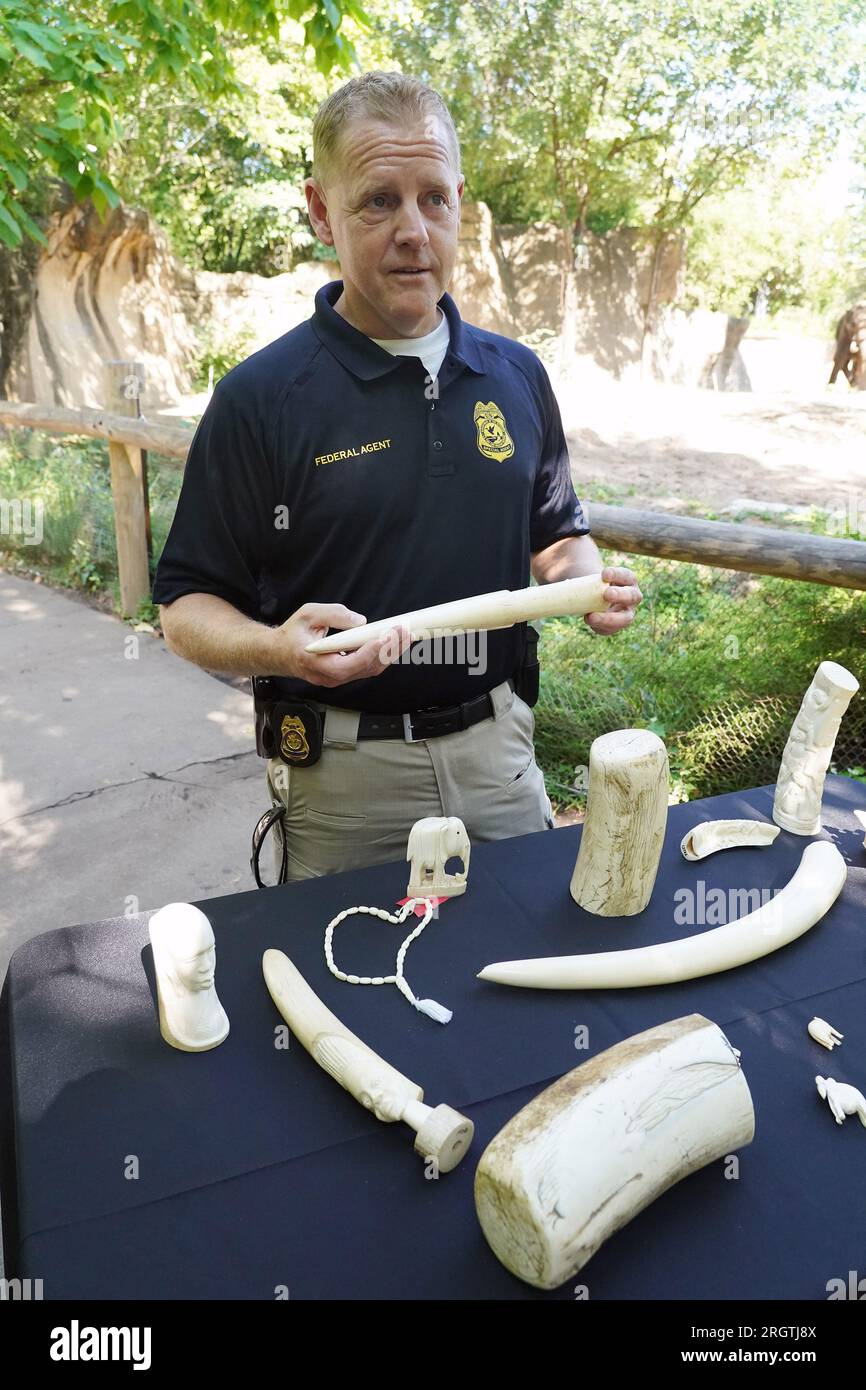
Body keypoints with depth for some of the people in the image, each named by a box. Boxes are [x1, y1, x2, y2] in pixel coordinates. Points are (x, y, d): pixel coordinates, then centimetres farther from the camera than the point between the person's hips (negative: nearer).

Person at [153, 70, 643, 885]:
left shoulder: (517, 375, 3)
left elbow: (555, 533, 15)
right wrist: (280, 649, -29)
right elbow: (186, 604, -9)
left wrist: (587, 579, -8)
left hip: (499, 745, 4)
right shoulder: (258, 397, -11)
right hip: (343, 770, -3)